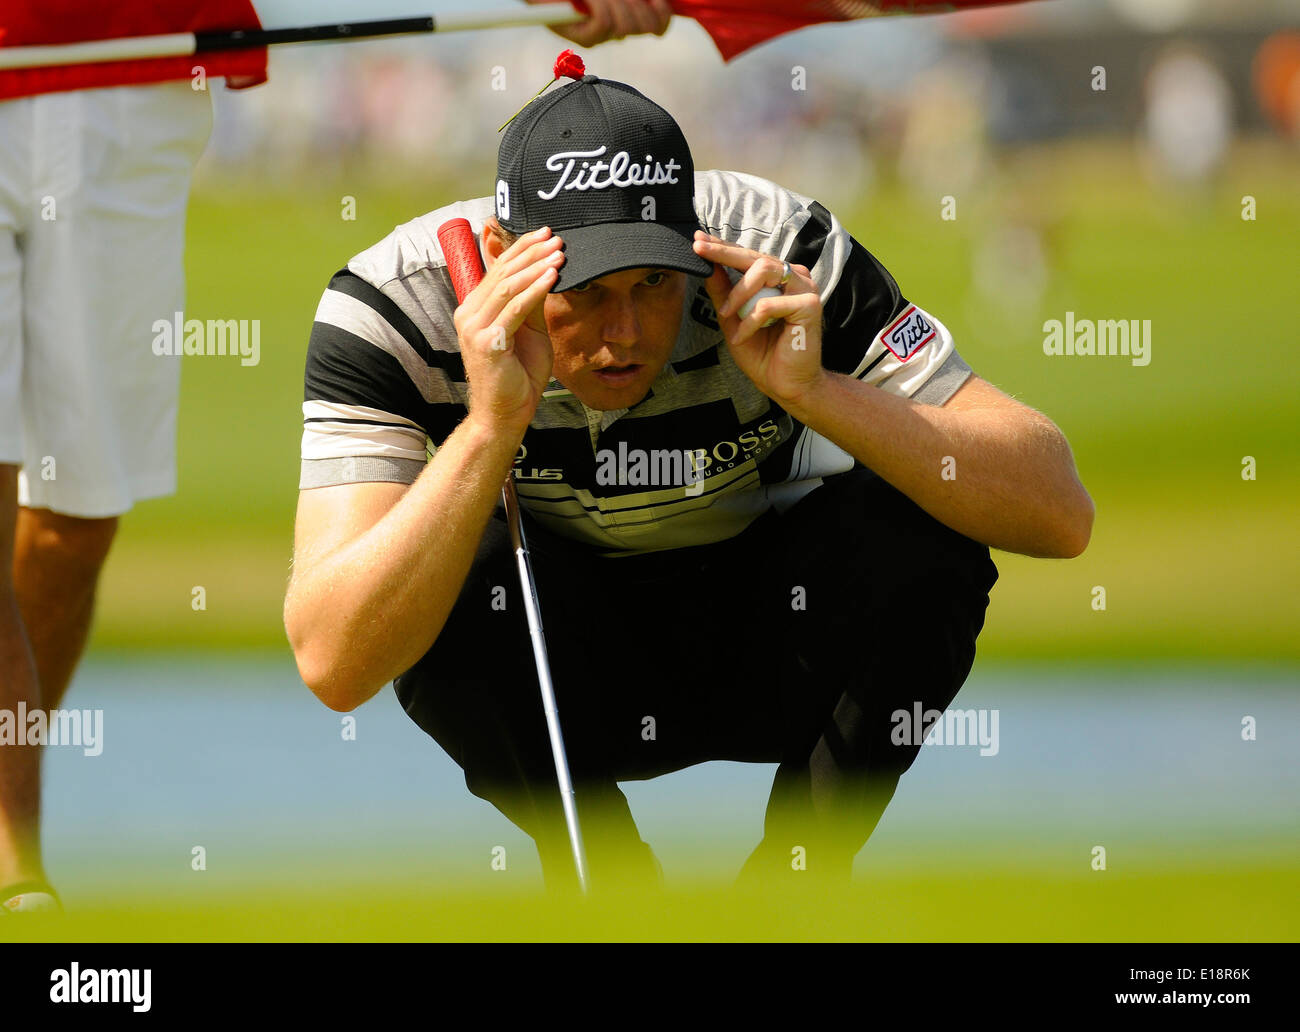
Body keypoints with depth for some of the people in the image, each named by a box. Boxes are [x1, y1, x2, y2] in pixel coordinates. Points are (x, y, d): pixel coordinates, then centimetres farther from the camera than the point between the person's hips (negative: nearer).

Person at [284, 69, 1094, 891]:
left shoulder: (786, 261, -25)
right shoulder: (393, 306, -25)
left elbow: (1060, 514, -30)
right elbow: (333, 667, -36)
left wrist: (814, 392, -40)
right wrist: (492, 426, -44)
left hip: (769, 660, 1)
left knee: (916, 531, -28)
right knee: (457, 586, -32)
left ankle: (797, 878, -5)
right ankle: (608, 883, -6)